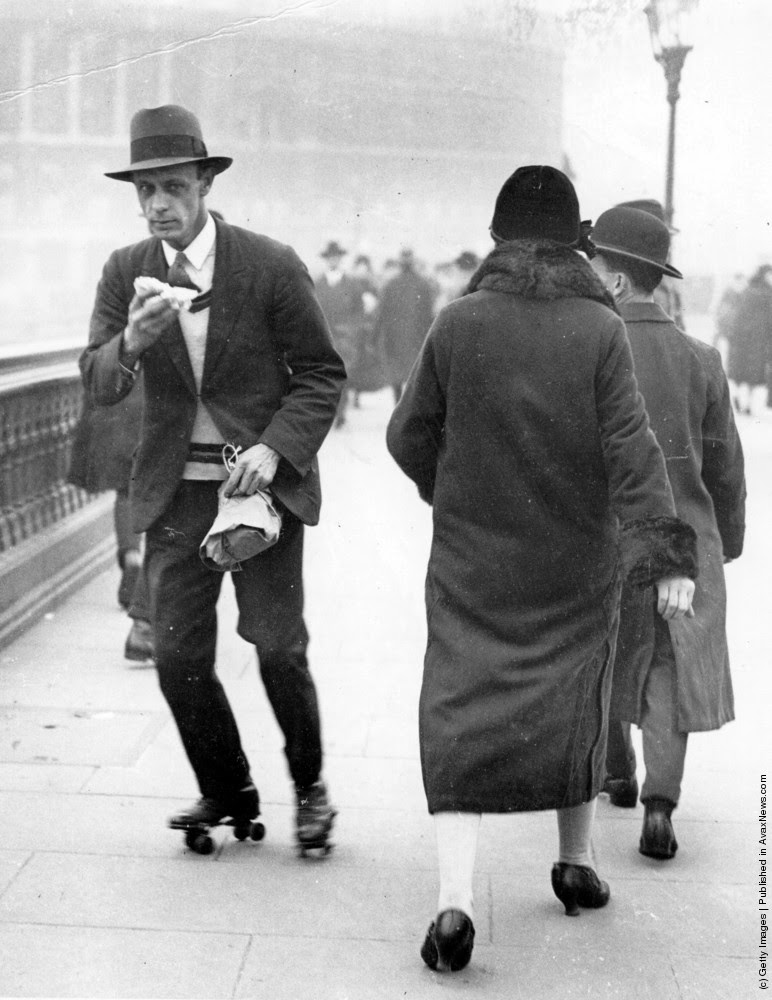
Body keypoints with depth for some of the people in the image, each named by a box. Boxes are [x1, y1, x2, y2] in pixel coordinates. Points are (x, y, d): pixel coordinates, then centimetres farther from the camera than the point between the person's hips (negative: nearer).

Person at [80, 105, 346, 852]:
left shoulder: (271, 266, -8)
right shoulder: (125, 273, 3)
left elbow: (321, 374, -2)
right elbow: (97, 386, -2)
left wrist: (275, 448, -17)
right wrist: (131, 343, -24)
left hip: (263, 480, -3)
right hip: (176, 489, 3)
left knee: (277, 647, -6)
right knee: (178, 655, 2)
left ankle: (309, 784, 21)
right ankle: (227, 794, 24)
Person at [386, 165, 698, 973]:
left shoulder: (458, 324, -5)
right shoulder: (600, 330, -7)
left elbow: (409, 436, 1)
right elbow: (632, 449, -14)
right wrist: (666, 553, -15)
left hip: (471, 563, 0)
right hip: (577, 568, 1)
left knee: (461, 715, 0)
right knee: (573, 702, 19)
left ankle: (454, 899, -13)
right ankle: (576, 863, 32)